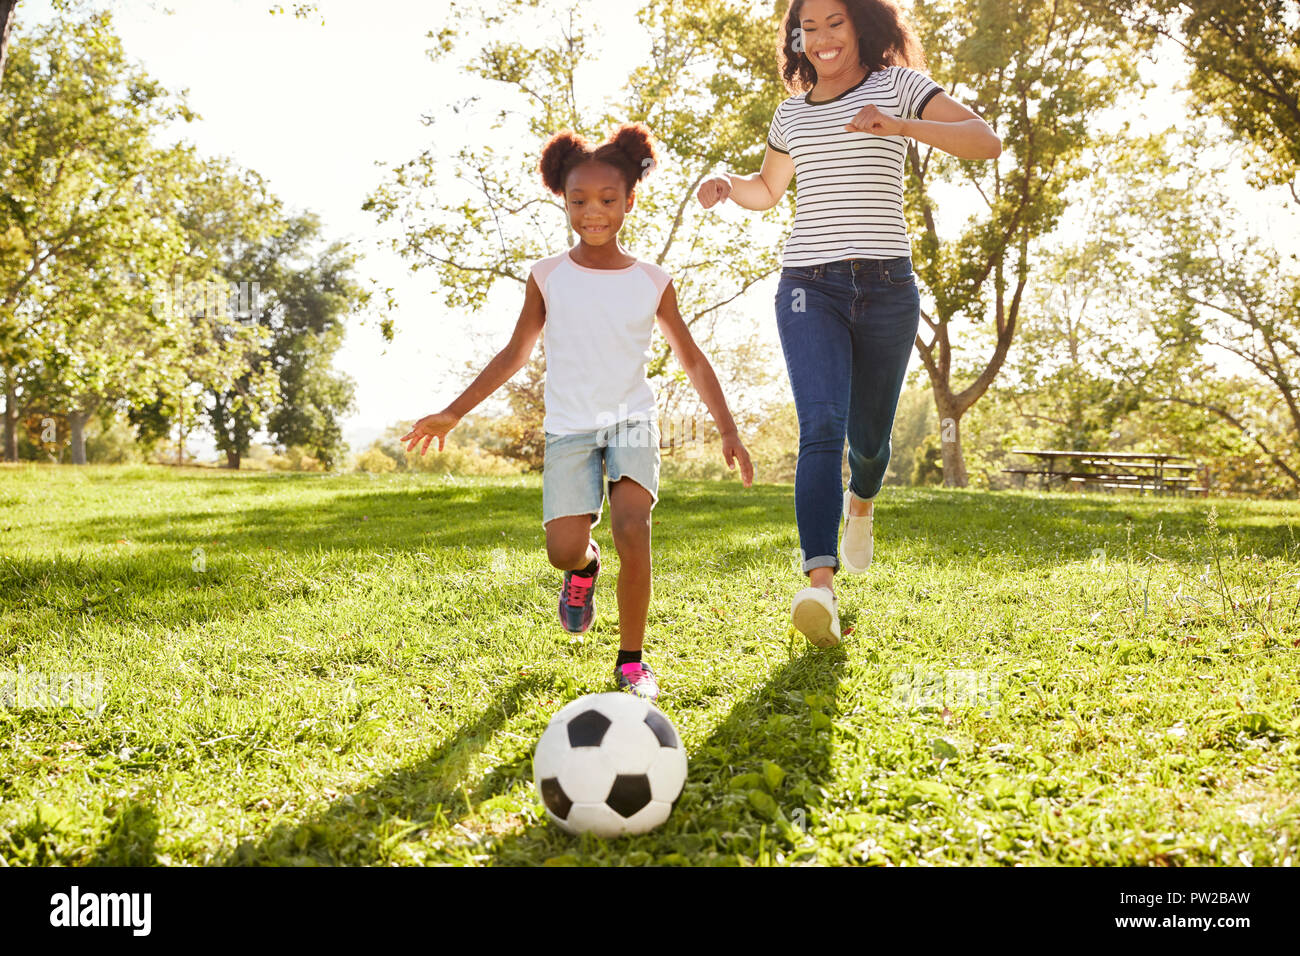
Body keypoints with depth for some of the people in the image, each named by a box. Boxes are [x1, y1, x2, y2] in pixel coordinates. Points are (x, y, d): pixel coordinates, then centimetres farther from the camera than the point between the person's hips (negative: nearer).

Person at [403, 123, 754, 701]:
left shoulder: (652, 283, -1)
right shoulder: (548, 278, -1)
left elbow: (691, 358, 7)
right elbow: (515, 353, 8)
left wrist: (727, 429, 0)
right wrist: (454, 413, 4)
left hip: (632, 421, 0)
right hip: (569, 428, 1)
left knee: (633, 529, -22)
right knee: (563, 550, -12)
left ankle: (631, 661, -4)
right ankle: (585, 566, 29)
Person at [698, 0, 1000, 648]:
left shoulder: (898, 86, 6)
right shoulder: (792, 112, 17)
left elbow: (985, 141, -5)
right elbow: (768, 190, 33)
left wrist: (898, 126, -20)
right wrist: (727, 185, 9)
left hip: (886, 285, -1)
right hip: (808, 285, 1)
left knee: (869, 436, 9)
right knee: (821, 426, -20)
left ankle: (860, 502, 47)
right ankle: (820, 584, -30)